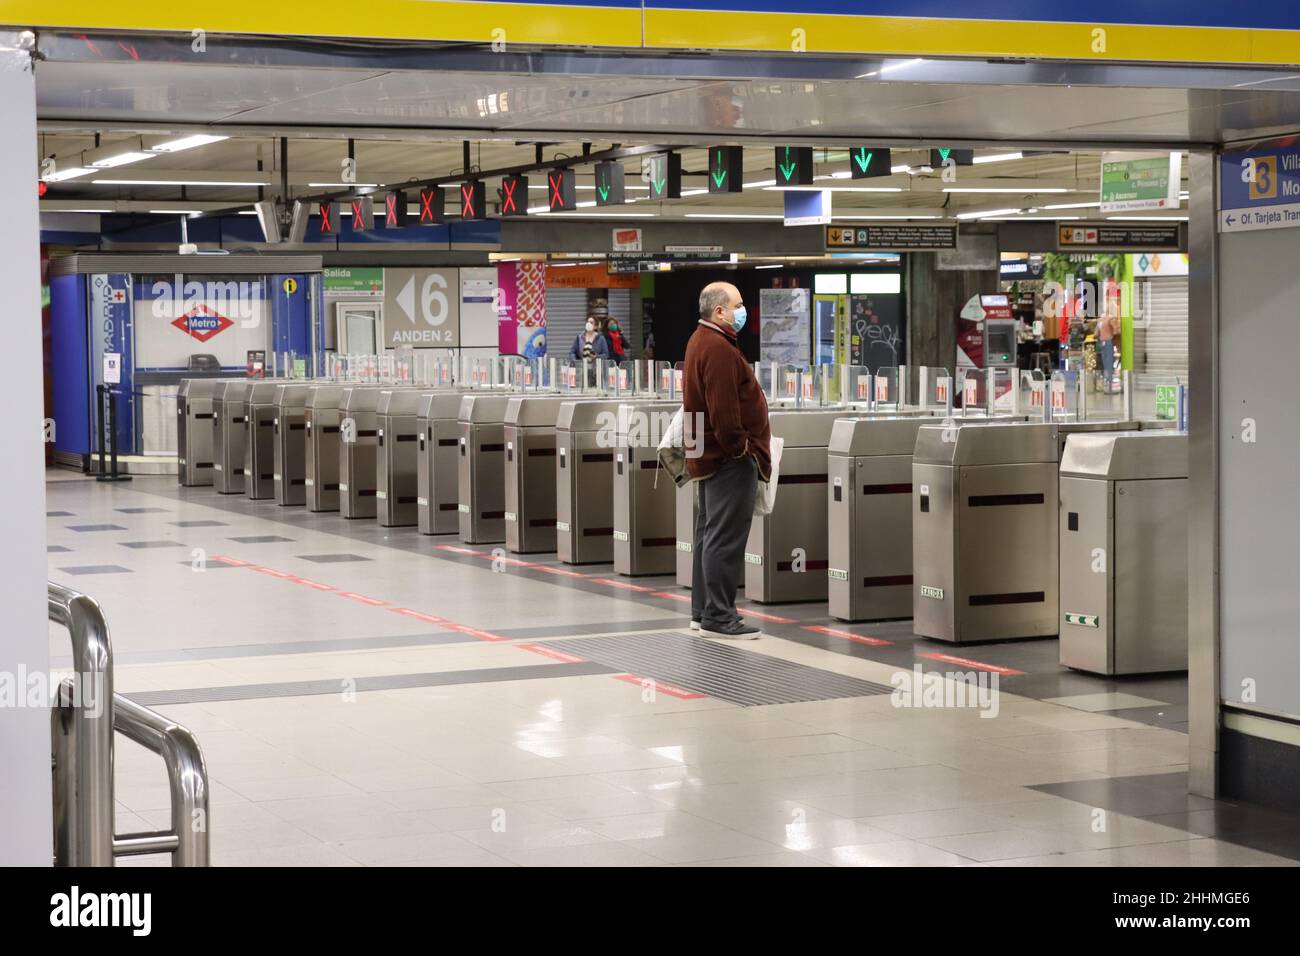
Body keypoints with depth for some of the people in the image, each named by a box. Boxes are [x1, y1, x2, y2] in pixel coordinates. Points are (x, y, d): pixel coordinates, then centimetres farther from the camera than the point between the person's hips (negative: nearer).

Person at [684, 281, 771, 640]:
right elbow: (723, 410, -25)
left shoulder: (700, 341, 16)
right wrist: (739, 447, -16)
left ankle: (703, 611, 20)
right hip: (729, 459, -11)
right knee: (725, 538, -8)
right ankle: (718, 617, -7)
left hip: (710, 457, 11)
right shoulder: (719, 349, -18)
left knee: (709, 533, 14)